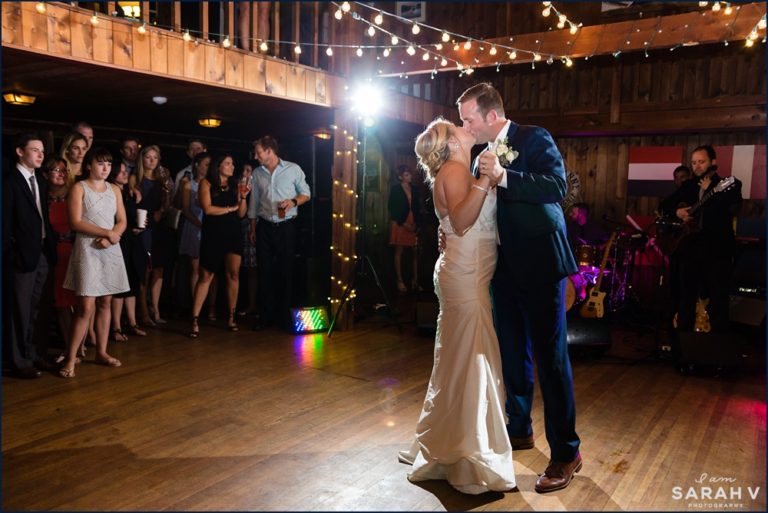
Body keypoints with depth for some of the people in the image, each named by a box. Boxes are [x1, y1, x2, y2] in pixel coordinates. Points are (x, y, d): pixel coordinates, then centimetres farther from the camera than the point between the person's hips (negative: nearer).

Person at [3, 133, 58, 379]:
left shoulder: (40, 182, 13)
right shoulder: (10, 181, -9)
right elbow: (5, 221, -12)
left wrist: (51, 245, 5)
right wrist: (10, 253, -14)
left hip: (42, 254, 7)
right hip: (22, 254, -7)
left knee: (32, 309, 15)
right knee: (19, 311, 3)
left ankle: (31, 353, 26)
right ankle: (20, 361, 12)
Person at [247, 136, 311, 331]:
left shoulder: (293, 169, -1)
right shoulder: (257, 173, 10)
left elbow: (306, 194, 4)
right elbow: (254, 203, 14)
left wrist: (293, 201, -16)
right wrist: (252, 229, 11)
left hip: (286, 227, -3)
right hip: (265, 227, 3)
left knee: (286, 271, 1)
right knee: (265, 272, 4)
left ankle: (284, 316, 10)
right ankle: (266, 316, 12)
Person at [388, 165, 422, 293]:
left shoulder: (415, 189, 11)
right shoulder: (395, 189, 0)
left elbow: (417, 208, 12)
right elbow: (392, 208, -4)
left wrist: (416, 224, 0)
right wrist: (403, 223, -10)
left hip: (413, 224, 4)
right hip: (399, 223, -3)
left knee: (415, 252, -2)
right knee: (399, 251, 0)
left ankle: (415, 279, 5)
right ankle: (400, 281, 4)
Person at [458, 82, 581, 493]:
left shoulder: (534, 139, -8)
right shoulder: (484, 154, 12)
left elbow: (557, 186, -23)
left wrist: (502, 175, -29)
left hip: (539, 264, -7)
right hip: (504, 268, 8)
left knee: (550, 357, -2)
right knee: (512, 353, 18)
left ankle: (566, 453, 10)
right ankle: (519, 429, 36)